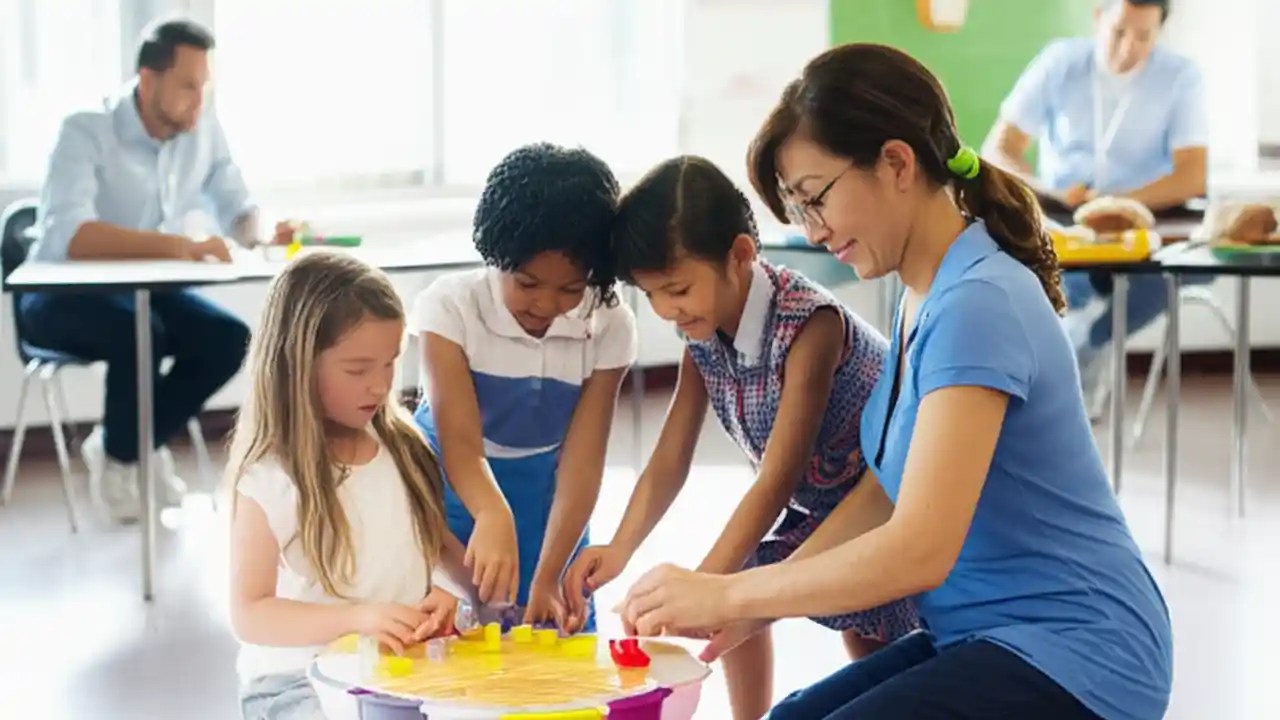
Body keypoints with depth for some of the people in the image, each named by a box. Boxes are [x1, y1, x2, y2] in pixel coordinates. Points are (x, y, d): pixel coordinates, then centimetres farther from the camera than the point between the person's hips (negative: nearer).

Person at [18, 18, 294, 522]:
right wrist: (176, 246, -50)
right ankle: (118, 457, -7)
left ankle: (131, 444, 3)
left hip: (146, 291, 6)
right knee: (140, 331, -35)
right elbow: (66, 235, -37)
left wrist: (269, 231, -23)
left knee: (229, 339, -19)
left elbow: (238, 212, 3)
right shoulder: (86, 132, -21)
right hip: (64, 296, -6)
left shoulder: (204, 132, -4)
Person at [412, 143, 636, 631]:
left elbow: (582, 461, -18)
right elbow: (460, 440, -32)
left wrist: (547, 580, -27)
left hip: (545, 500, 2)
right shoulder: (450, 306, -22)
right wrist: (492, 515, -53)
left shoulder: (609, 326, -16)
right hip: (451, 489, -2)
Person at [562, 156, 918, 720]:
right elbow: (669, 462, -8)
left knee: (868, 638, -10)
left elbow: (778, 479, -34)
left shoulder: (810, 322, -33)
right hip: (817, 503, 8)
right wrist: (618, 552, -24)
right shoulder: (702, 336, -9)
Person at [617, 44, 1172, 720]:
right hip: (991, 637, 9)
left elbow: (920, 550, -28)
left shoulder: (977, 303, -22)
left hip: (1072, 657, -9)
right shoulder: (925, 295, 7)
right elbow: (885, 491, 12)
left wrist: (728, 594, -20)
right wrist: (755, 606, 2)